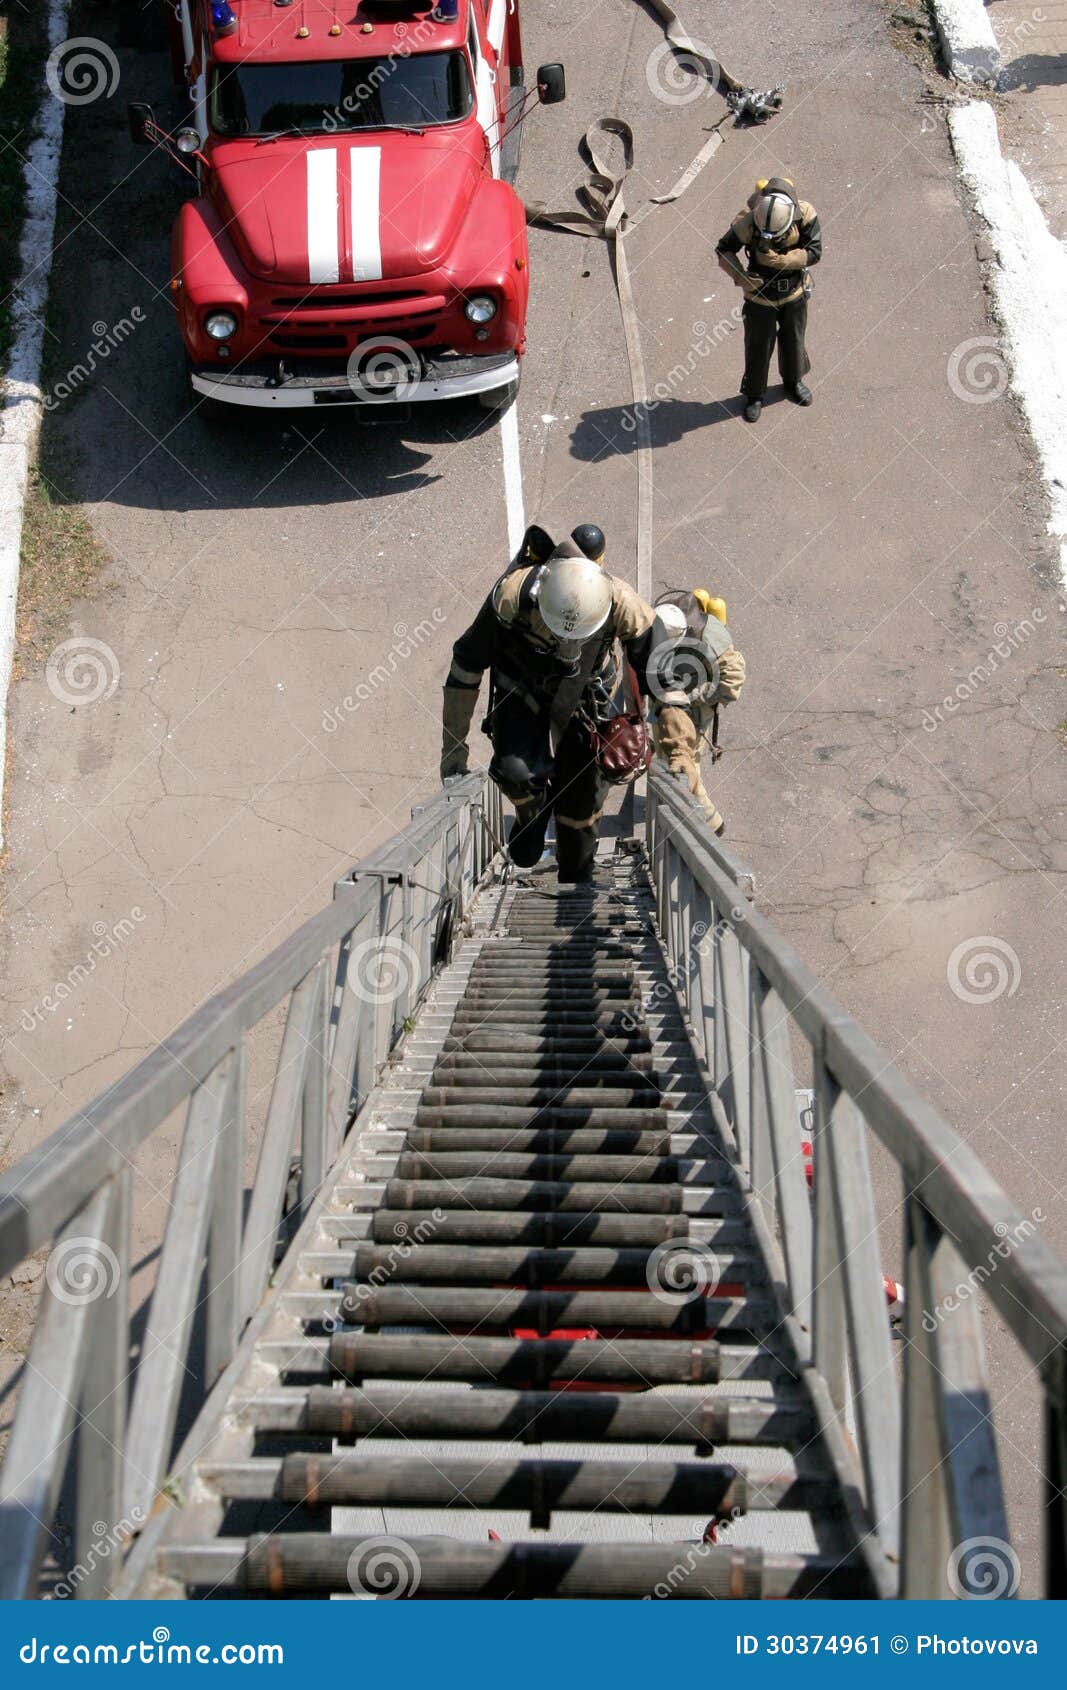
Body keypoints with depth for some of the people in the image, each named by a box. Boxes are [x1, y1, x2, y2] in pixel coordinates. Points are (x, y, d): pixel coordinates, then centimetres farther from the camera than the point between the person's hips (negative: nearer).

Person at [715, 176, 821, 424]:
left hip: (795, 292, 2)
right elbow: (724, 250, -14)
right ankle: (755, 395, 30)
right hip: (760, 293, -2)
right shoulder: (747, 222, -27)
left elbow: (814, 252, -19)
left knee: (794, 339, 21)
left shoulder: (805, 215, -24)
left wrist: (782, 259, -32)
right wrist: (740, 277, -29)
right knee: (758, 347, 8)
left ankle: (794, 381, 48)